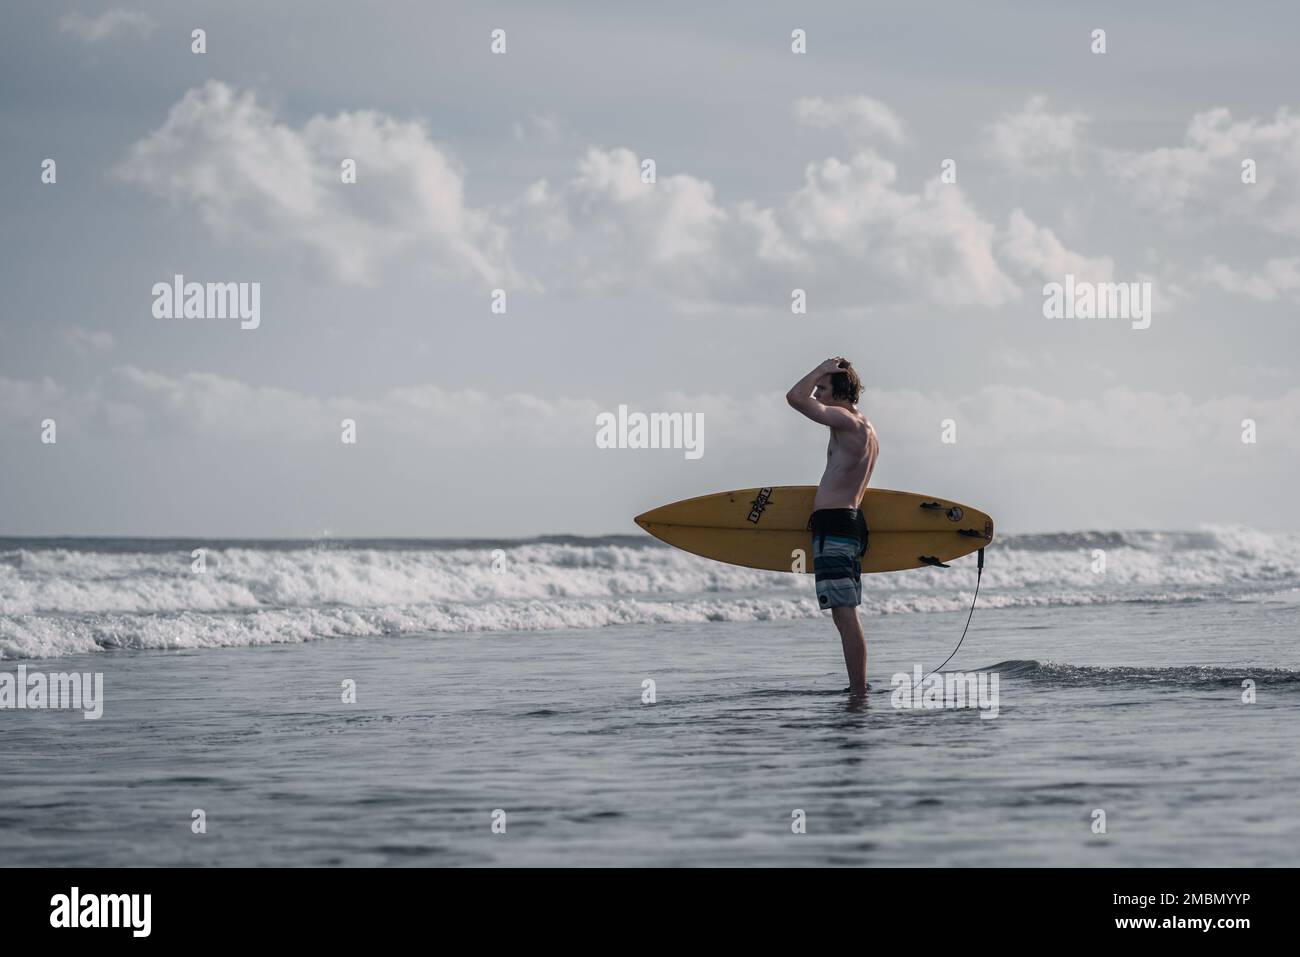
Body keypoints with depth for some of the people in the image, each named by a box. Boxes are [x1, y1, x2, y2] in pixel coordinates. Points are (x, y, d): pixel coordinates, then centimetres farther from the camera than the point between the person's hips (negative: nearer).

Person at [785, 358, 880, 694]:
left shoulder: (846, 422, -12)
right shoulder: (867, 432, 19)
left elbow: (795, 398, -17)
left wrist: (822, 370, -3)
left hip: (833, 526, -10)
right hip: (851, 523, 10)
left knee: (845, 616, -12)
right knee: (847, 617, 13)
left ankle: (857, 695, -15)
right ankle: (859, 691, 15)